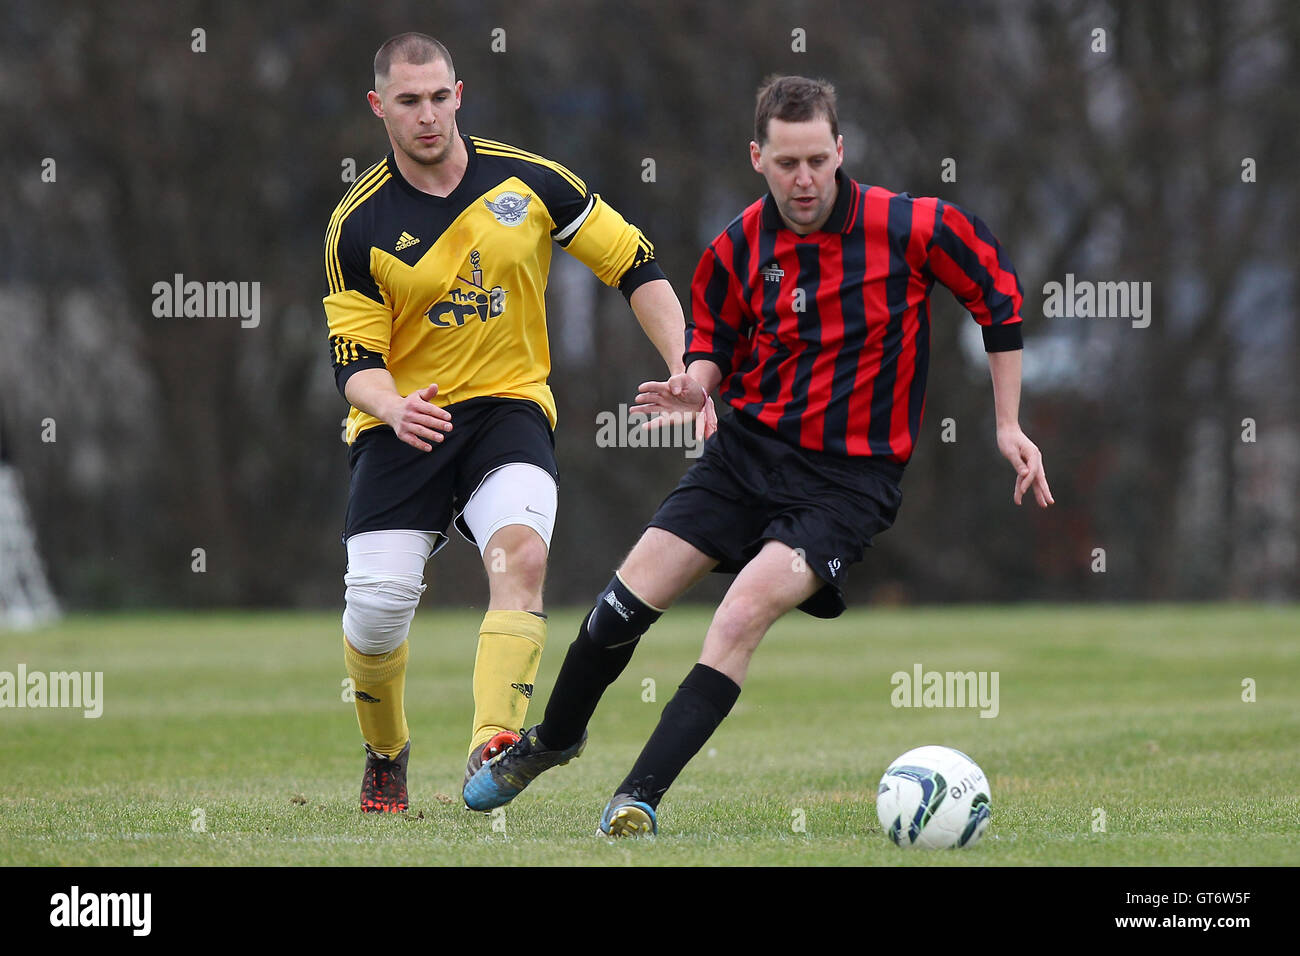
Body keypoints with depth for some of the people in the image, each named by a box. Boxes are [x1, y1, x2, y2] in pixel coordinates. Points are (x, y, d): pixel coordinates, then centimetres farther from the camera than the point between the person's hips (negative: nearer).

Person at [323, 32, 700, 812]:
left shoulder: (528, 181, -2)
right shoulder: (359, 227, -5)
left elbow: (635, 265, 5)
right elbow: (356, 361, -6)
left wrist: (685, 368, -5)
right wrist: (392, 407, -29)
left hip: (508, 405, 0)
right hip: (402, 421, 0)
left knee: (521, 550, -29)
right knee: (378, 604, -12)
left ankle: (494, 743, -40)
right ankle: (386, 756, 19)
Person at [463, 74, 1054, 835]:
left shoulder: (909, 227, -14)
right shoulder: (738, 249, -4)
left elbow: (998, 292, 0)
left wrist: (1009, 425, 2)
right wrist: (698, 382, -11)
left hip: (849, 477, -4)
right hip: (749, 447, 4)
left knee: (743, 617, -24)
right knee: (627, 604, 2)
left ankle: (640, 798, -18)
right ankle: (553, 739, 31)